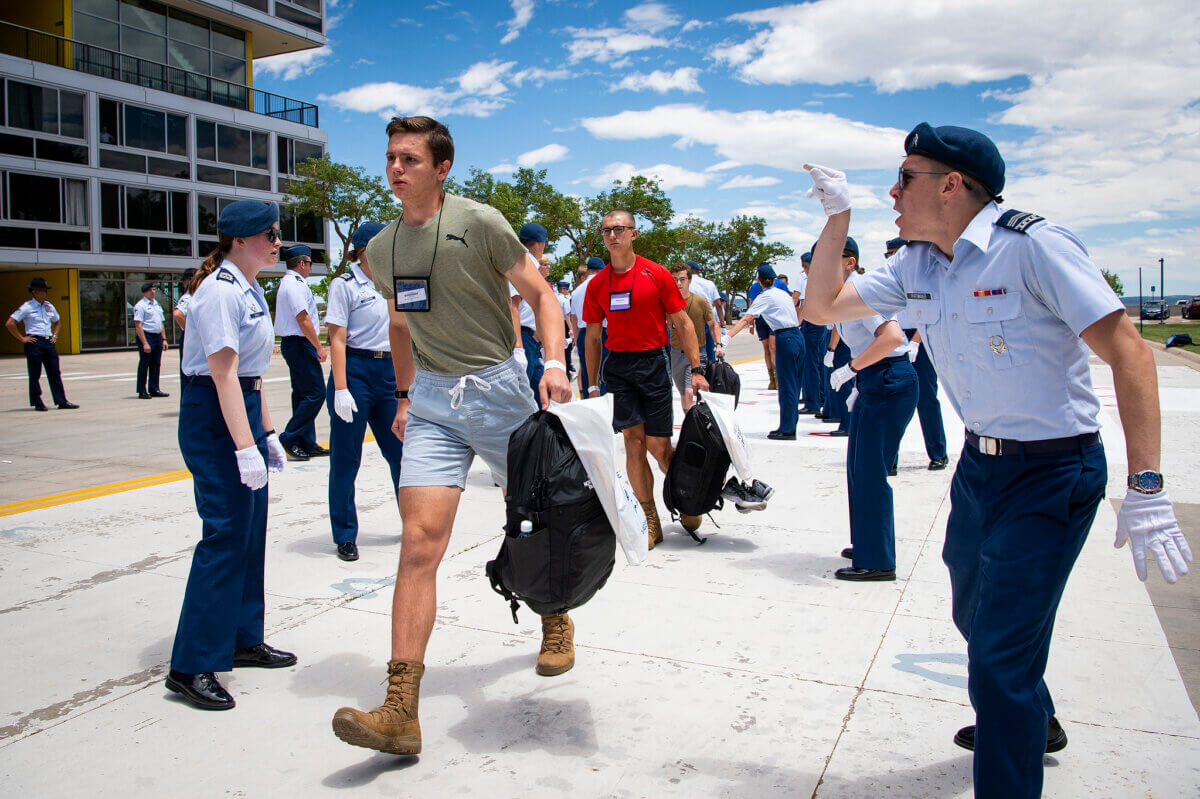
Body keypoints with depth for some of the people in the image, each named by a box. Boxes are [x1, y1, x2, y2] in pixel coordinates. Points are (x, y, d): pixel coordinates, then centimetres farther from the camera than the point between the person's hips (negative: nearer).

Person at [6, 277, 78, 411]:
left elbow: (58, 321, 30)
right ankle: (37, 403, 8)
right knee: (35, 375, 1)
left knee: (55, 373, 4)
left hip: (48, 342, 6)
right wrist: (22, 338, -7)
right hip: (34, 343, -6)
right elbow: (9, 323, -7)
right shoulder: (27, 307, -5)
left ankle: (62, 401, 7)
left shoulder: (49, 306, 13)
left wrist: (55, 335, 16)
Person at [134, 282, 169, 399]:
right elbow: (138, 326, -13)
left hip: (157, 337, 7)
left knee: (156, 364, 10)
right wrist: (145, 343, -20)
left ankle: (154, 389, 18)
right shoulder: (140, 306, -7)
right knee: (144, 364, -3)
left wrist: (163, 339, 15)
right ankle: (142, 391, 2)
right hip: (146, 336, -7)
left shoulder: (157, 304, 18)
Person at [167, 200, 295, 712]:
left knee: (251, 532, 13)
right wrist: (245, 446, -25)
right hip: (213, 419, -10)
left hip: (243, 409, 10)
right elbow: (224, 374, -21)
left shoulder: (249, 289, 16)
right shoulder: (220, 291, -15)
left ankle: (244, 640, 26)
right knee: (225, 534, -9)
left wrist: (267, 432, 19)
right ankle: (191, 666, 1)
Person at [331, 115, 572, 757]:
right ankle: (400, 711, -9)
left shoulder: (479, 222, -7)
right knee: (419, 542, -9)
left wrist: (554, 363, -22)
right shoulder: (381, 250, 8)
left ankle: (557, 621, 42)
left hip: (499, 387, -3)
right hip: (432, 402, 3)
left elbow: (541, 296, -6)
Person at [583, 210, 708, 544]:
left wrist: (696, 369, -6)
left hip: (653, 363, -2)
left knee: (658, 446, -1)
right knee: (633, 442, -1)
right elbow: (592, 335, 12)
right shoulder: (597, 284, 6)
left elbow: (682, 323, 0)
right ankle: (649, 521, 9)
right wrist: (593, 384, 9)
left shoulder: (657, 275, -2)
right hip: (616, 364, 2)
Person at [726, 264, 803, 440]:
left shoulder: (764, 297, -6)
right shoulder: (784, 293, 16)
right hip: (798, 337, 8)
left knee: (787, 386, -3)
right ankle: (790, 425, 20)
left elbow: (745, 320, -16)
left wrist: (726, 337, -21)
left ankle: (787, 430, 1)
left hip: (785, 339, -8)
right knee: (794, 384, 12)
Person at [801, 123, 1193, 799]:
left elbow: (1128, 351, -22)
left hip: (1052, 473, -8)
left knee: (1000, 653, -8)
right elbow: (824, 305, 8)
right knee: (974, 614, 25)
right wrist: (838, 218, -3)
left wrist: (1146, 489, -28)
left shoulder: (1032, 244, -20)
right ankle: (1032, 722, 53)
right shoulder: (916, 266, 3)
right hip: (979, 463, 8)